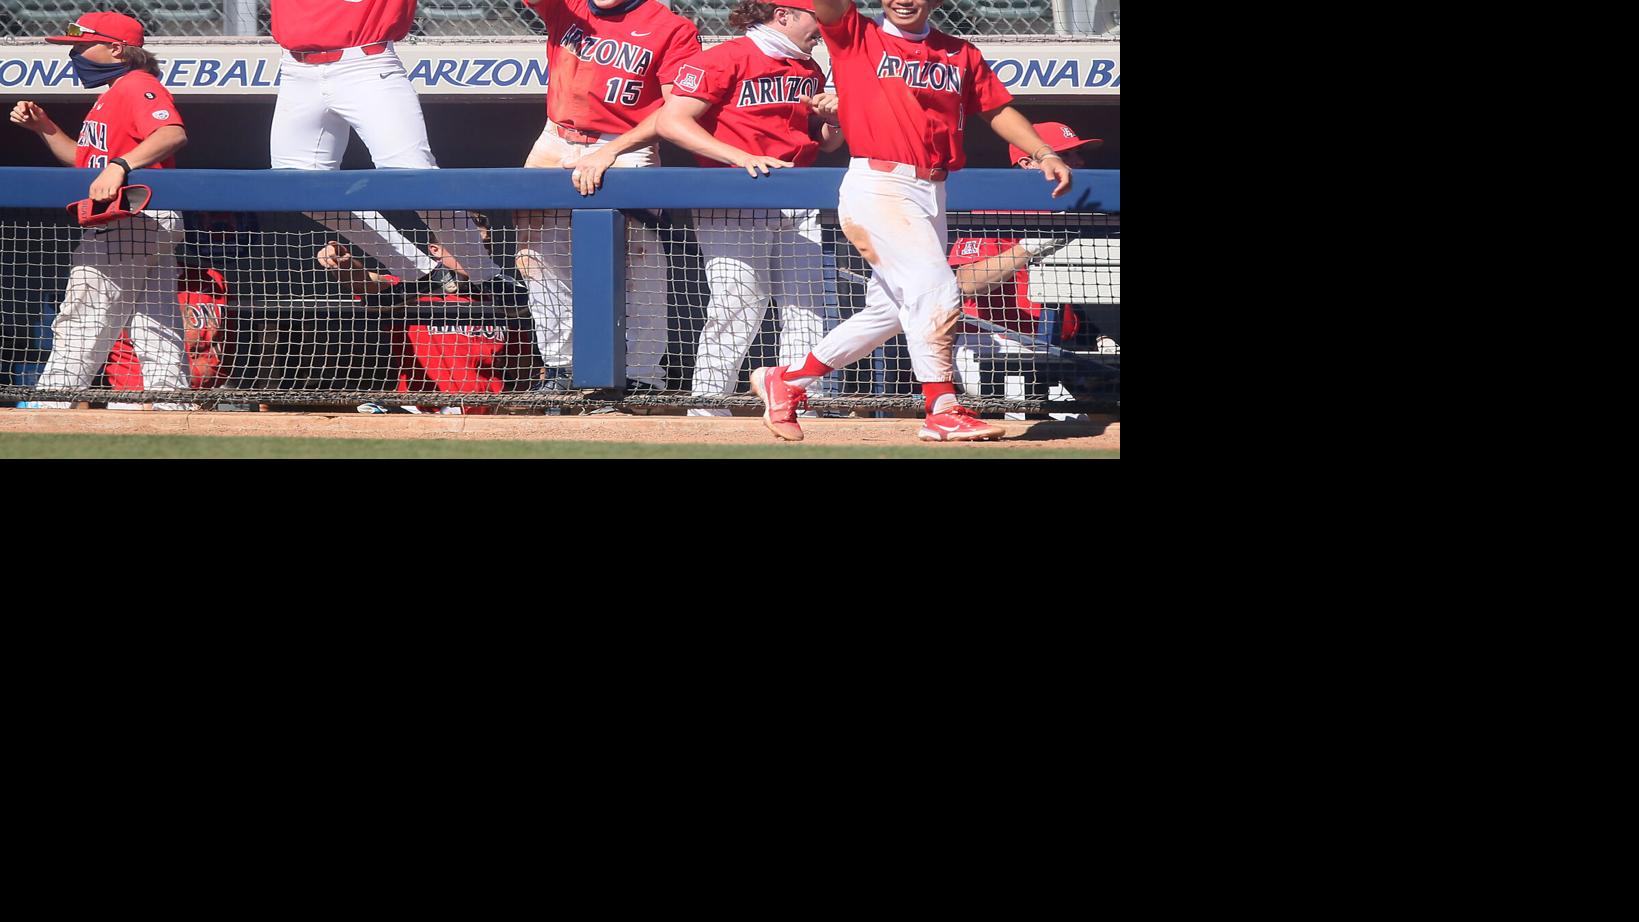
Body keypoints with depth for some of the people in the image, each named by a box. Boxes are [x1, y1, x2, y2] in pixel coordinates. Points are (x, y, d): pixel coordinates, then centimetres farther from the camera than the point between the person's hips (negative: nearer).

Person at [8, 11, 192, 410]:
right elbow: (84, 160, 29)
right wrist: (43, 127, 16)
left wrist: (121, 165, -43)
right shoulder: (111, 95, 22)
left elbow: (174, 133, -30)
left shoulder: (137, 86, -11)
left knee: (79, 331, -10)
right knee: (158, 336, 8)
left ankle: (49, 410, -10)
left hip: (131, 223, -11)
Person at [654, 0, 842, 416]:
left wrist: (833, 117, 1)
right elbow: (672, 121, -15)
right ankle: (705, 418, -7)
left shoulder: (810, 70, 16)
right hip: (733, 209, -7)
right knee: (739, 307, -13)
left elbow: (828, 144, 26)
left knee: (806, 311, 3)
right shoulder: (726, 59, -8)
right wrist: (742, 158, -22)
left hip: (798, 209, 7)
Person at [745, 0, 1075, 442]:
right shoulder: (856, 36, 3)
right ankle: (942, 412, -13)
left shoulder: (960, 55, 15)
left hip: (932, 193, 6)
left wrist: (1043, 153, 5)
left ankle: (783, 381, 25)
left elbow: (997, 108, 18)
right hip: (876, 186, -6)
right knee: (936, 290, -18)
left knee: (889, 310, 11)